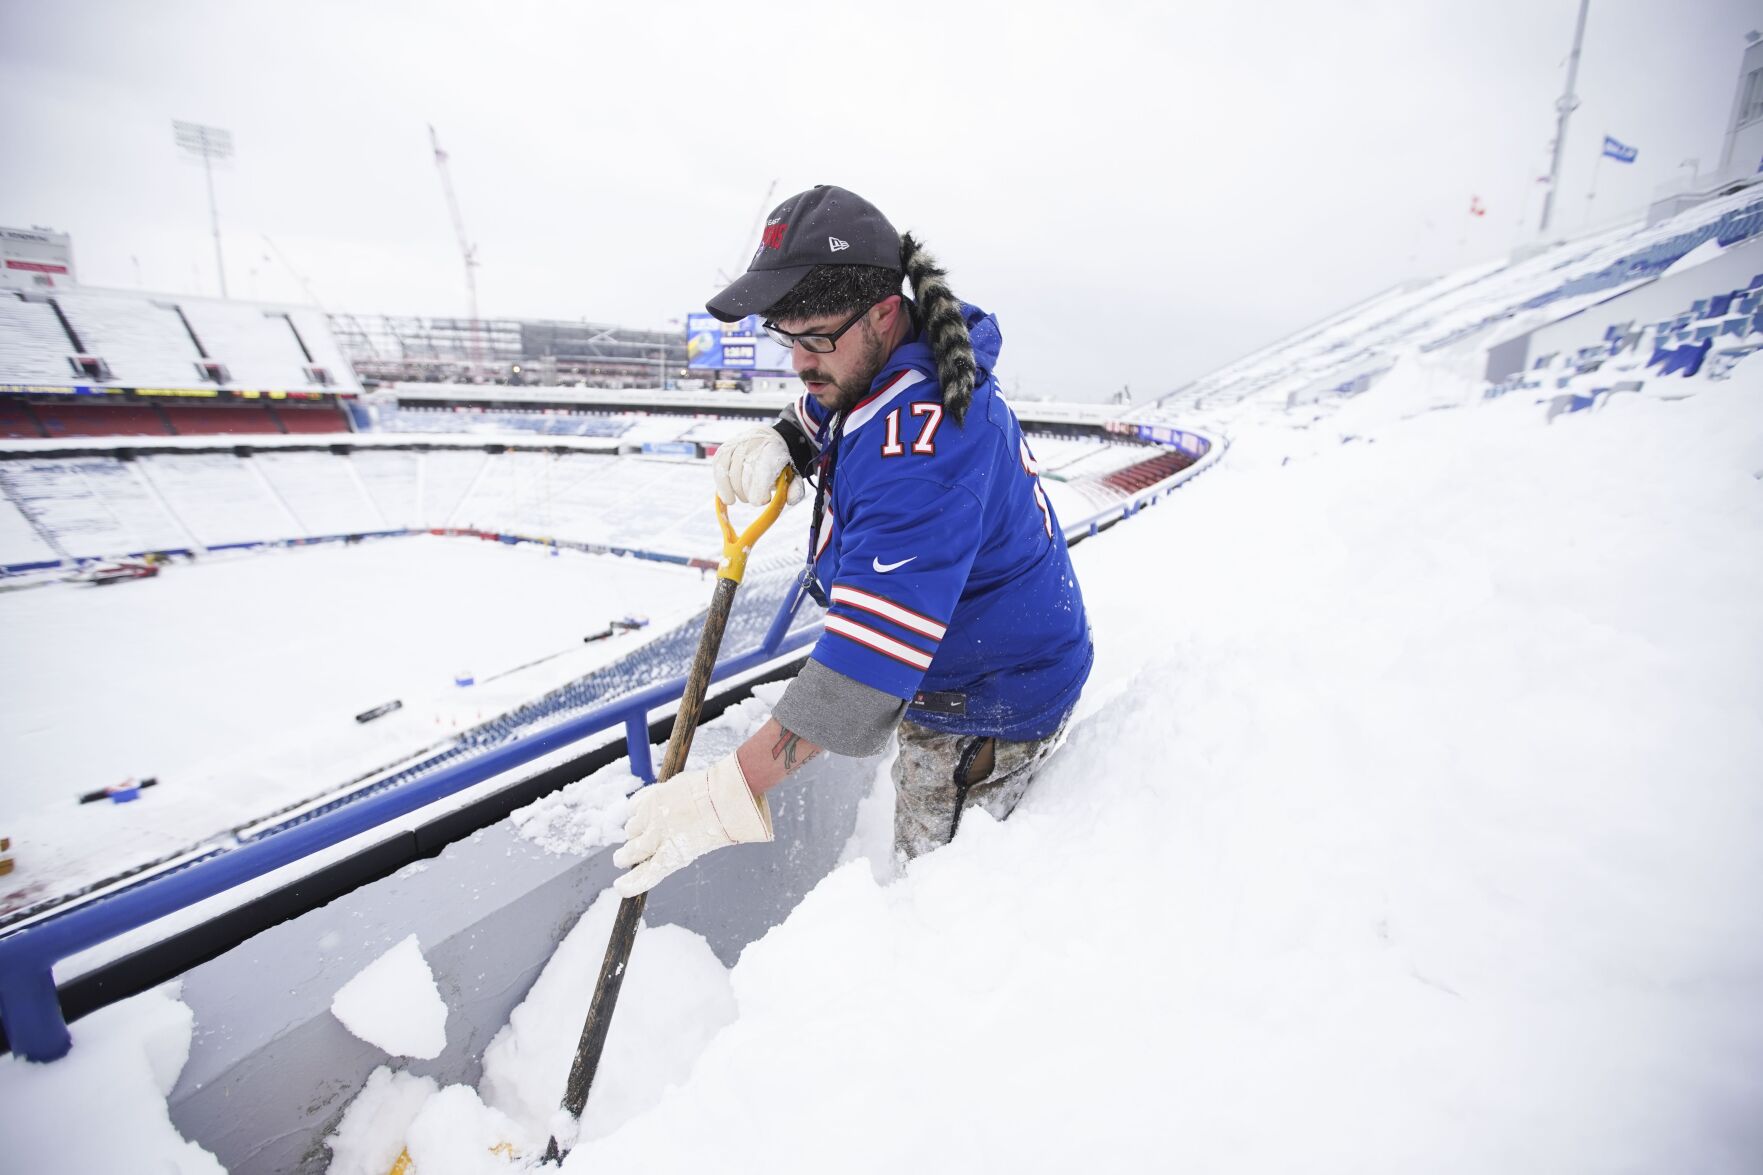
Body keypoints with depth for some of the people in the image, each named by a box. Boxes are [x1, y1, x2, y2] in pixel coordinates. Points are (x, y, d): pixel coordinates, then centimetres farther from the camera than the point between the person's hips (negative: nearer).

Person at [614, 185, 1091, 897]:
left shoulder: (922, 444, -38)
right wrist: (775, 444, -15)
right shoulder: (878, 361, -6)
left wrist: (735, 795, -43)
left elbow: (874, 649, -43)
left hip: (988, 711, -9)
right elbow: (819, 417, 11)